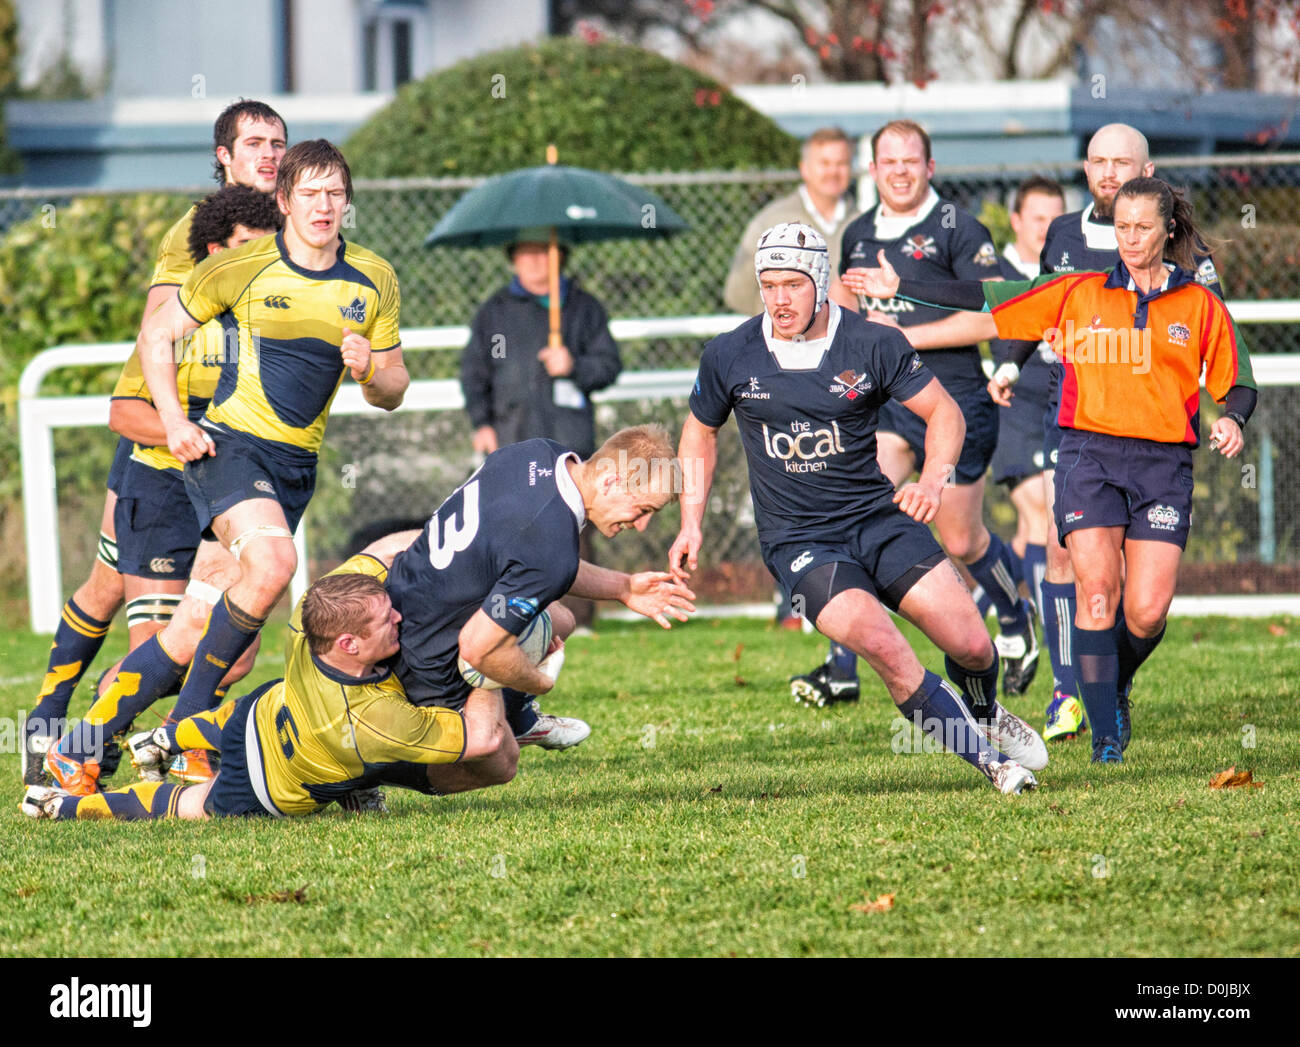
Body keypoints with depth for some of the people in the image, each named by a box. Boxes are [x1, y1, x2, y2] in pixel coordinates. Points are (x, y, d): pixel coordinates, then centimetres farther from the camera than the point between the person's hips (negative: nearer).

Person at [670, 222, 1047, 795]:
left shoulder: (872, 344, -8)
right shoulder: (729, 356, -5)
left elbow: (943, 411, -1)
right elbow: (700, 432, 13)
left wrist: (932, 479, -20)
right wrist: (691, 525, 7)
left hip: (877, 517, 1)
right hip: (797, 540, -1)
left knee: (971, 645, -8)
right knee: (885, 648, -25)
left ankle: (986, 715, 30)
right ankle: (990, 762, -10)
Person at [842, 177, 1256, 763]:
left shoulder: (1200, 306, 9)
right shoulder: (1079, 294, 9)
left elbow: (1237, 384, 12)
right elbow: (989, 311, 11)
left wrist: (1231, 419, -10)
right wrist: (900, 291, 9)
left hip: (1163, 462, 0)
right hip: (1089, 451, 0)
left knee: (1147, 612, -10)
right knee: (1097, 592, -15)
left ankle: (1115, 687, 23)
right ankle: (1105, 734, -8)